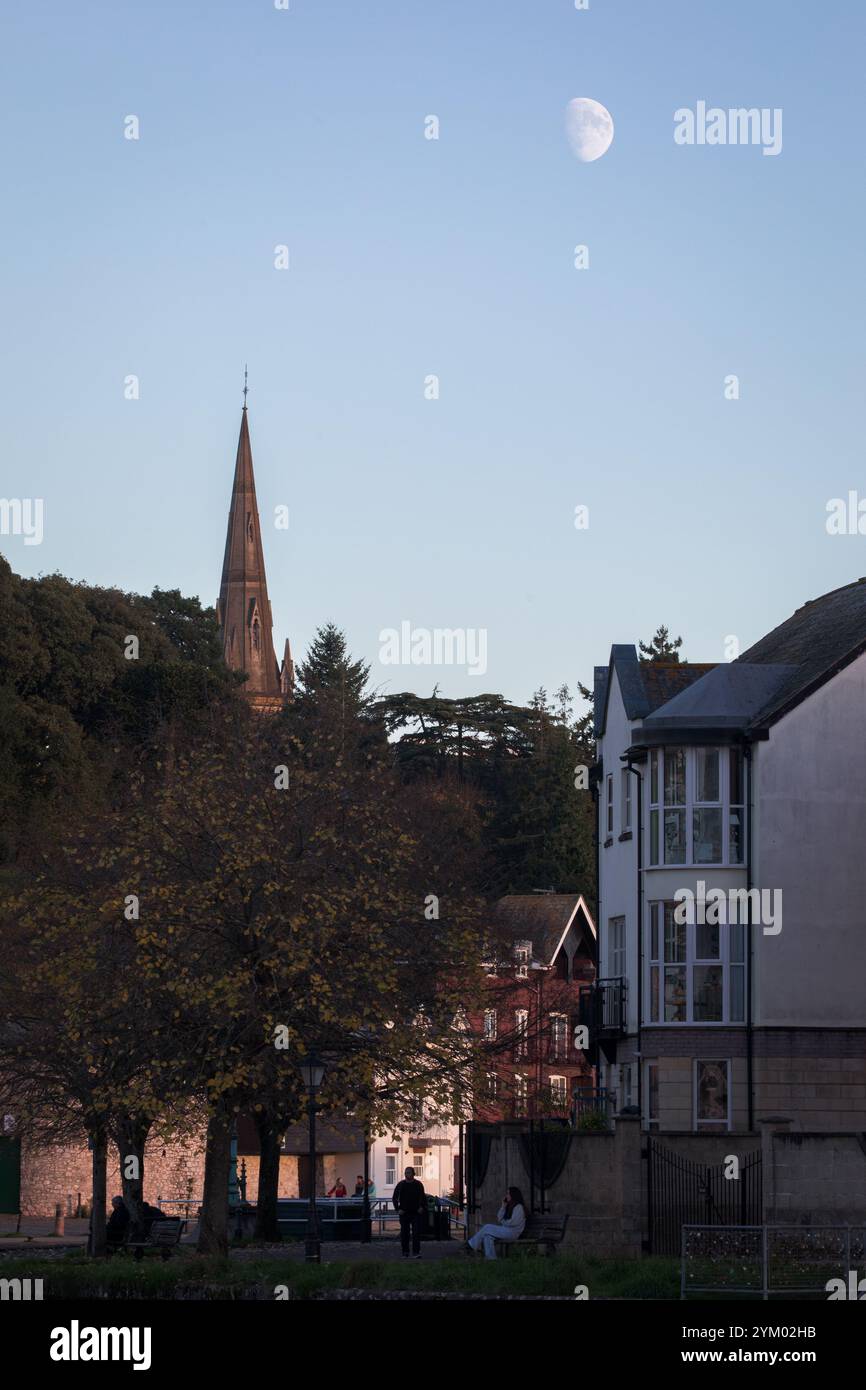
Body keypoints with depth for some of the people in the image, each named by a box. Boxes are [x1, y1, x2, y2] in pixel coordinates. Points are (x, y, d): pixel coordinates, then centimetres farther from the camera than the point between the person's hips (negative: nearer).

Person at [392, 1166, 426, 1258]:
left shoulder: (418, 1185, 4)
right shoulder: (401, 1185, 4)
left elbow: (423, 1197, 12)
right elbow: (394, 1198, 9)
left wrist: (422, 1207, -2)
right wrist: (397, 1208, -2)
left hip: (416, 1212, -1)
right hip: (404, 1212, 1)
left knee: (416, 1233, -7)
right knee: (404, 1233, 4)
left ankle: (416, 1252, -7)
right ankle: (405, 1253, 12)